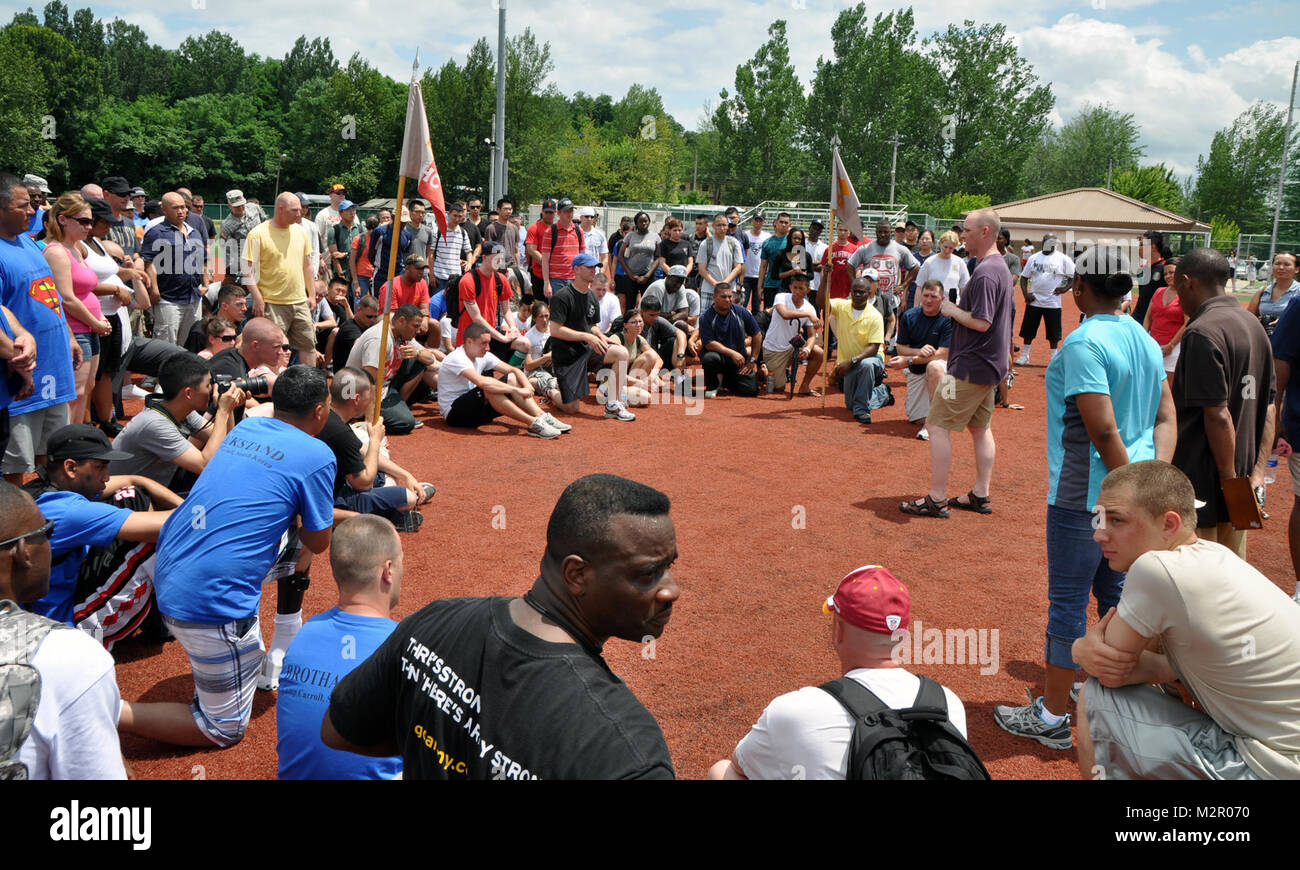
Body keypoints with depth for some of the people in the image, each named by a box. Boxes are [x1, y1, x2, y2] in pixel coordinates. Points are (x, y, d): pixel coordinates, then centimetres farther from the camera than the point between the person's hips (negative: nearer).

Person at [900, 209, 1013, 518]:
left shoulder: (985, 273, -21)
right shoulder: (1001, 266, 13)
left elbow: (981, 322, -26)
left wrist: (952, 310, -12)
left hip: (970, 366, -11)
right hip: (988, 364, 11)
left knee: (937, 425, -6)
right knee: (980, 427, 16)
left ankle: (937, 499, -4)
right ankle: (980, 495, 23)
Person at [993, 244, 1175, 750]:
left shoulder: (1083, 343, -18)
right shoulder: (1145, 340, 8)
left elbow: (1104, 431, -23)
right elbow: (1166, 418, 7)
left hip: (1085, 496, -8)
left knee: (1068, 603, 2)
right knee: (1115, 595, 20)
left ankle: (1052, 718, 12)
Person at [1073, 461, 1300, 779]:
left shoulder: (1156, 570, -24)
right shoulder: (1209, 554, 5)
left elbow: (1112, 673, -12)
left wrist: (1165, 669, 3)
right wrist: (1085, 647, -10)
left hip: (1269, 769, -9)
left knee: (1094, 701, -5)